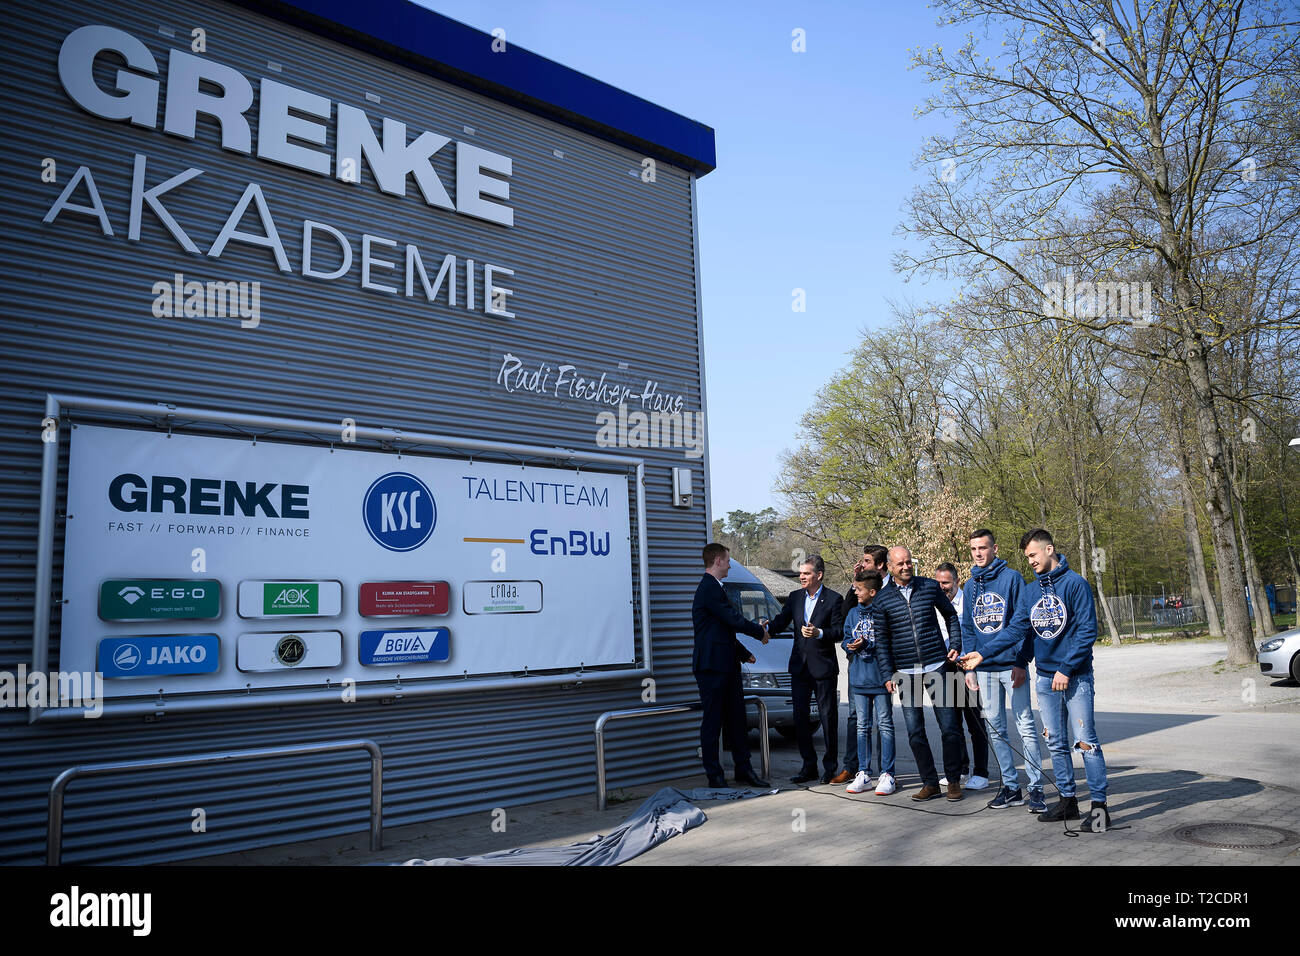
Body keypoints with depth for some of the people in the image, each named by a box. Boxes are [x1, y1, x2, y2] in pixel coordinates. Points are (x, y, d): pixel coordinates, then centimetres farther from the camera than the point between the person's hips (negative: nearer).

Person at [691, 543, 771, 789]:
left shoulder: (716, 588, 18)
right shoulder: (709, 588, -16)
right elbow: (735, 620, -18)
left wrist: (745, 654, 24)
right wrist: (761, 633, -1)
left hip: (727, 666, 10)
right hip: (711, 666, -10)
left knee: (736, 719, 13)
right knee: (713, 721, -1)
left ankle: (743, 769, 21)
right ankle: (714, 775, 6)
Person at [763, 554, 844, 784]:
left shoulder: (833, 599, -6)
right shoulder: (794, 598, 9)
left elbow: (839, 631, -8)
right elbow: (781, 621, 3)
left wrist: (819, 633, -24)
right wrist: (767, 626, -17)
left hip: (824, 667, -4)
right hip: (799, 666, 5)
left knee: (828, 717, 4)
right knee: (800, 716, 6)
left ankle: (830, 766, 16)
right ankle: (809, 765, 16)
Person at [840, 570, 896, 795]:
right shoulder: (853, 613, 11)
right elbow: (846, 641, 12)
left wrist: (866, 645, -18)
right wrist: (851, 646, -8)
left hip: (881, 677, -5)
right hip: (858, 678, 5)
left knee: (885, 725, 1)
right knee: (862, 726, 9)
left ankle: (887, 774, 7)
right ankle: (863, 774, 15)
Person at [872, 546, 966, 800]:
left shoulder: (930, 586, 2)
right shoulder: (883, 599, 3)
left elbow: (951, 615, 16)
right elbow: (881, 639, 6)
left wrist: (956, 645, 4)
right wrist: (888, 674, 1)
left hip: (937, 666, -1)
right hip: (906, 672, 1)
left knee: (949, 727, 1)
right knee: (915, 732, 3)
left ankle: (954, 780, 16)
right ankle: (930, 783, 15)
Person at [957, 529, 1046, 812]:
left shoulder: (1012, 578, -4)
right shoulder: (970, 587, 11)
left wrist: (1021, 662, -13)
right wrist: (969, 667, 7)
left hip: (1012, 666, -5)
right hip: (984, 669, 5)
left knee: (1026, 728, -1)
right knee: (995, 730, 9)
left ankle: (1036, 787, 8)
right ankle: (1010, 787, 18)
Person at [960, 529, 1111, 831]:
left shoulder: (1075, 583, -9)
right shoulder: (1030, 590, 10)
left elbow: (1088, 631, -12)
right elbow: (1016, 628, 8)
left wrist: (1066, 668, -16)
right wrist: (982, 654, -1)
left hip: (1076, 676, -6)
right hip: (1044, 676, 6)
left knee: (1085, 741, -7)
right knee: (1056, 743, 11)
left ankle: (1098, 805, 2)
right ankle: (1067, 800, 22)